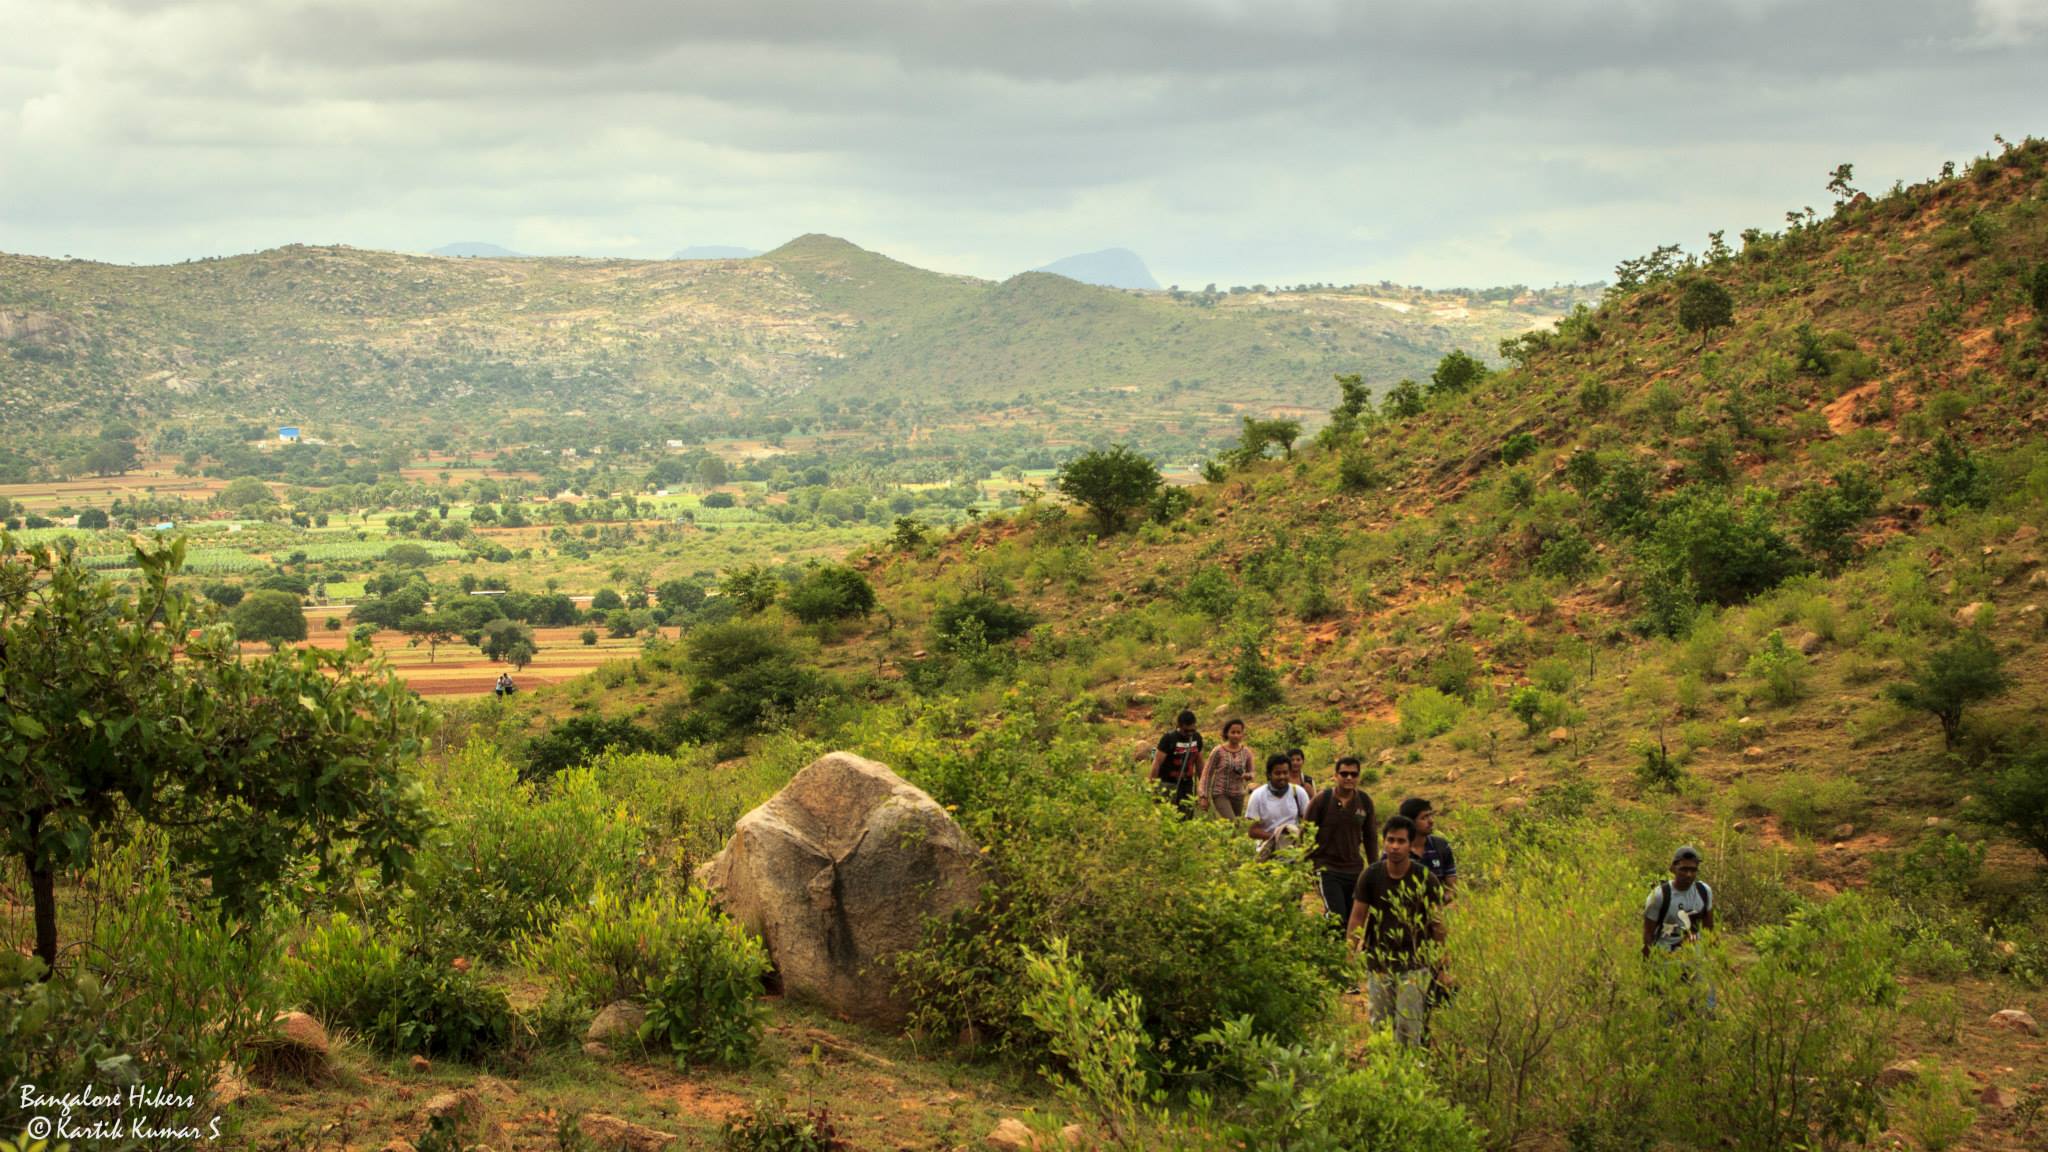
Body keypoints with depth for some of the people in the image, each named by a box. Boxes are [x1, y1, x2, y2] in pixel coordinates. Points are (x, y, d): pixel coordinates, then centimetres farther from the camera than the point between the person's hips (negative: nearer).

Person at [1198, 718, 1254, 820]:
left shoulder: (1246, 752, 1)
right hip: (1220, 794, -4)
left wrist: (1248, 776, -11)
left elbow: (1251, 773, 14)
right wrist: (1204, 797, -6)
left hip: (1238, 795, 5)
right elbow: (1207, 774, -3)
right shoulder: (1218, 751, -9)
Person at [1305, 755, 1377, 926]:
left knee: (1354, 919, 4)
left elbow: (1370, 837, 14)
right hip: (1327, 869, -4)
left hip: (1355, 869, 4)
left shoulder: (1365, 801, 3)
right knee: (1337, 919, -16)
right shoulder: (1321, 800, -6)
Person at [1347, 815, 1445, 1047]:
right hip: (1378, 965, 2)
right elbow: (1357, 918, 2)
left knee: (1408, 1028, -6)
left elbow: (1436, 923, -2)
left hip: (1414, 966, -2)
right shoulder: (1370, 876, -4)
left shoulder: (1425, 879, -8)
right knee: (1380, 1026, 10)